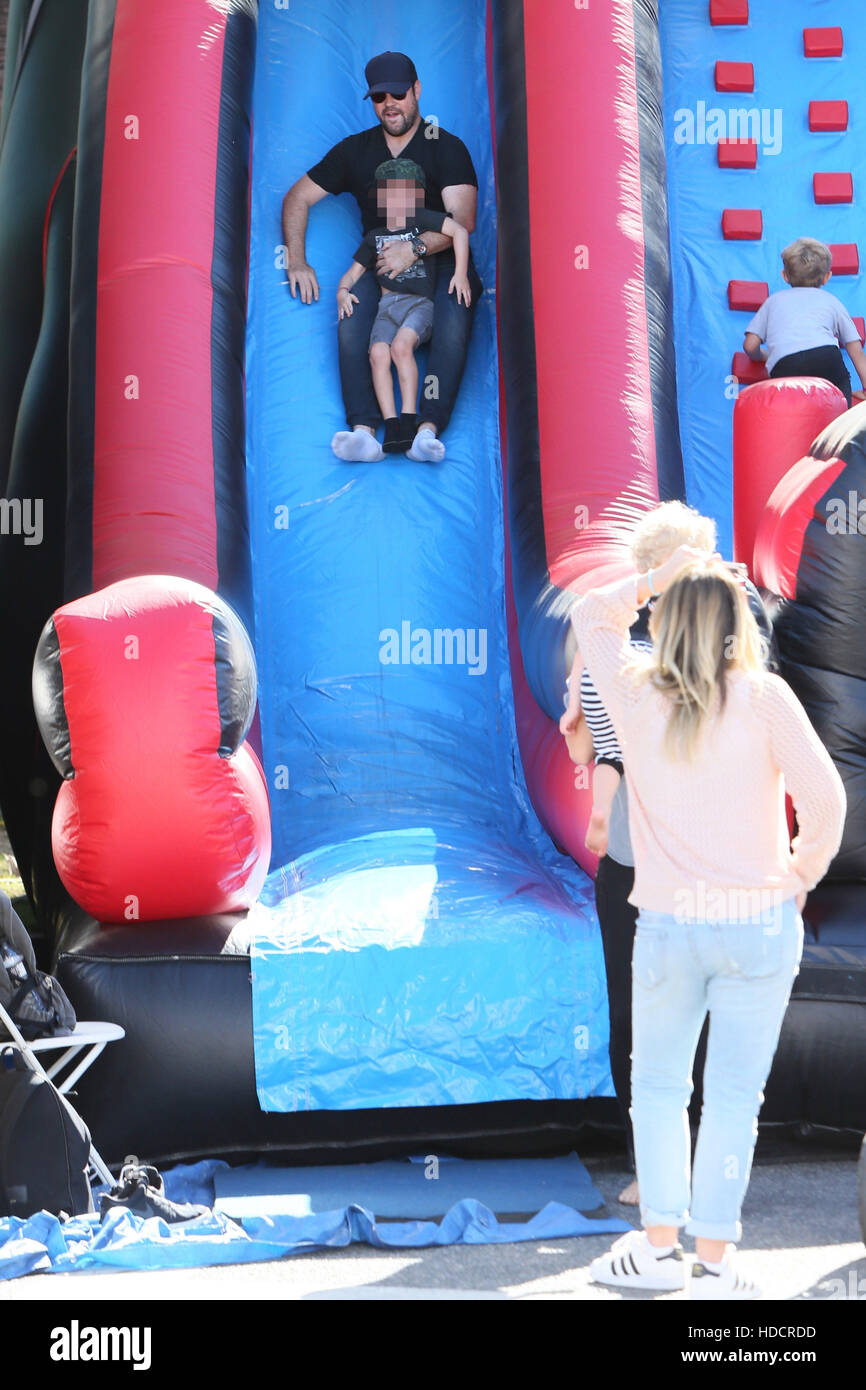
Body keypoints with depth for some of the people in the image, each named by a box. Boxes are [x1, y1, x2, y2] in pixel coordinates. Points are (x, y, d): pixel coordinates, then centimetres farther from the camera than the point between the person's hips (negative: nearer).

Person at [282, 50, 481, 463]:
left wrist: (414, 248, -27)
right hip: (378, 264, 2)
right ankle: (363, 430, -36)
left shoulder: (446, 147, 2)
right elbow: (297, 198, 18)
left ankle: (428, 430, -41)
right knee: (352, 322, -30)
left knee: (453, 323, -35)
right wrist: (296, 261, 4)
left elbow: (463, 220, -11)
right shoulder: (356, 150, 13)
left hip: (439, 261, -2)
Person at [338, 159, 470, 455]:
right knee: (378, 353, -24)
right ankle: (391, 426, -27)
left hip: (420, 303, -4)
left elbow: (460, 231, -5)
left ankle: (409, 420, -28)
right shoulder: (374, 237, 20)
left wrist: (460, 274, -15)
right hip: (388, 305, 4)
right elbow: (353, 273, 25)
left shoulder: (421, 220, 6)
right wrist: (342, 291, 2)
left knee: (400, 346, -32)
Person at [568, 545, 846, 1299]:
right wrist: (802, 873, 1)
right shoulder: (764, 696, -8)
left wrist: (656, 579, 12)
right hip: (760, 924, -1)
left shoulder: (635, 693, -2)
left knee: (659, 1085, 18)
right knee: (733, 1096, 7)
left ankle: (661, 1246, 24)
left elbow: (591, 614, 17)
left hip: (668, 926, 1)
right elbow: (824, 797, -14)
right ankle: (713, 1266, 13)